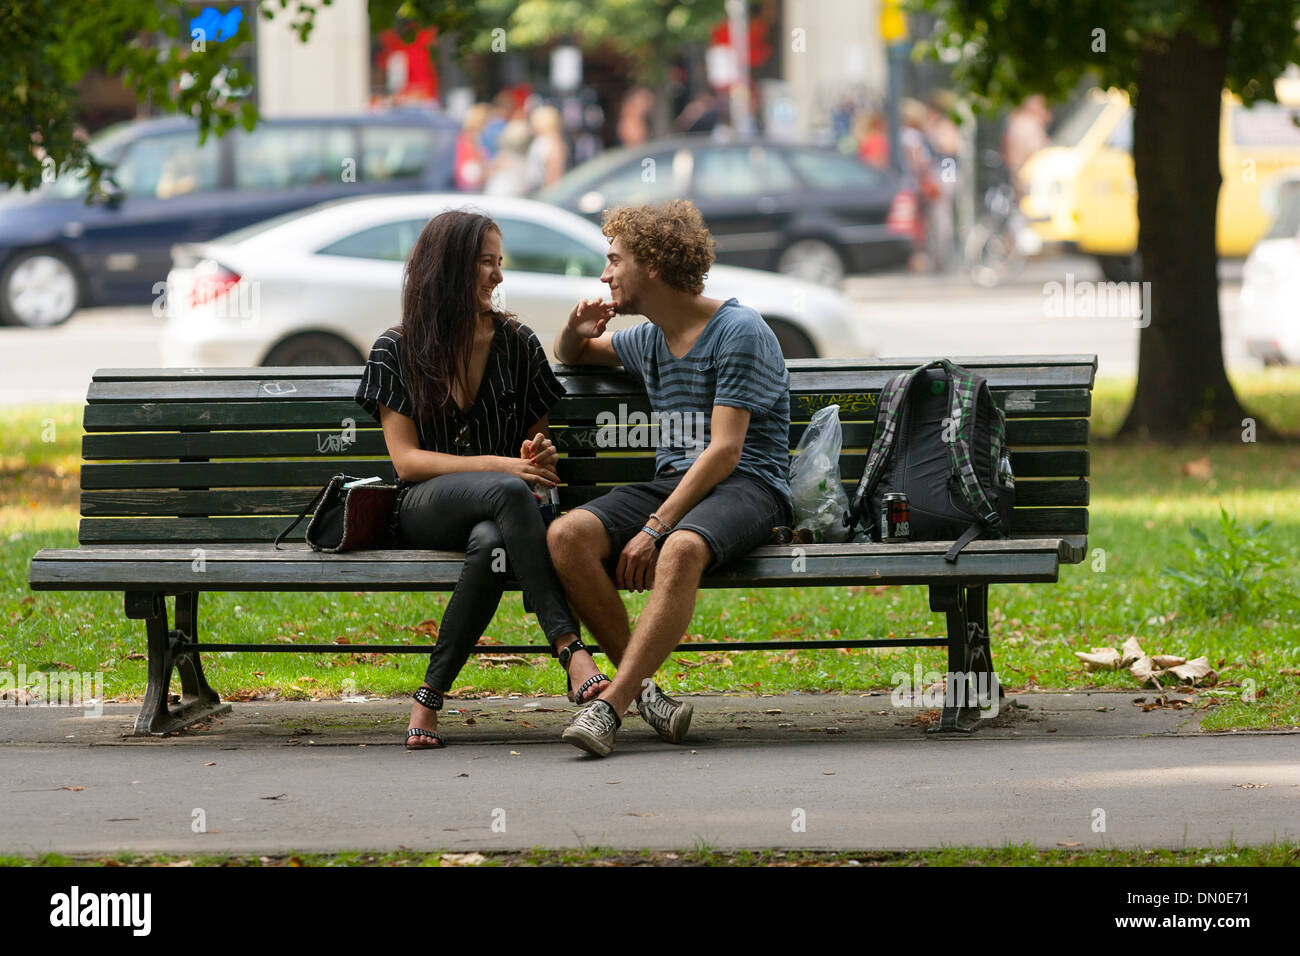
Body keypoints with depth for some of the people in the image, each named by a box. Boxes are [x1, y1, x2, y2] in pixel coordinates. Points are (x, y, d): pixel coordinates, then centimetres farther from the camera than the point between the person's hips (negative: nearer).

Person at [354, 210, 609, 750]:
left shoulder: (517, 344, 11)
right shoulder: (397, 352, 3)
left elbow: (538, 439, 19)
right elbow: (407, 460, -3)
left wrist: (540, 455, -8)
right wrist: (498, 465, -16)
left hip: (493, 516, 2)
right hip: (423, 509, -2)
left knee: (492, 544, -39)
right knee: (507, 493, -38)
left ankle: (430, 698, -31)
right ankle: (572, 653, -46)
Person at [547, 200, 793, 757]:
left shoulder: (739, 332, -6)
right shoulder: (647, 340, 19)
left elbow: (725, 449, -15)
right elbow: (572, 357, 41)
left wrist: (657, 526, -23)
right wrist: (576, 334, 13)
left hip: (746, 487, -7)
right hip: (673, 482, 7)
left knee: (681, 550, -41)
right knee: (567, 536, -23)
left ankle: (610, 704, -45)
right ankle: (642, 689, -24)